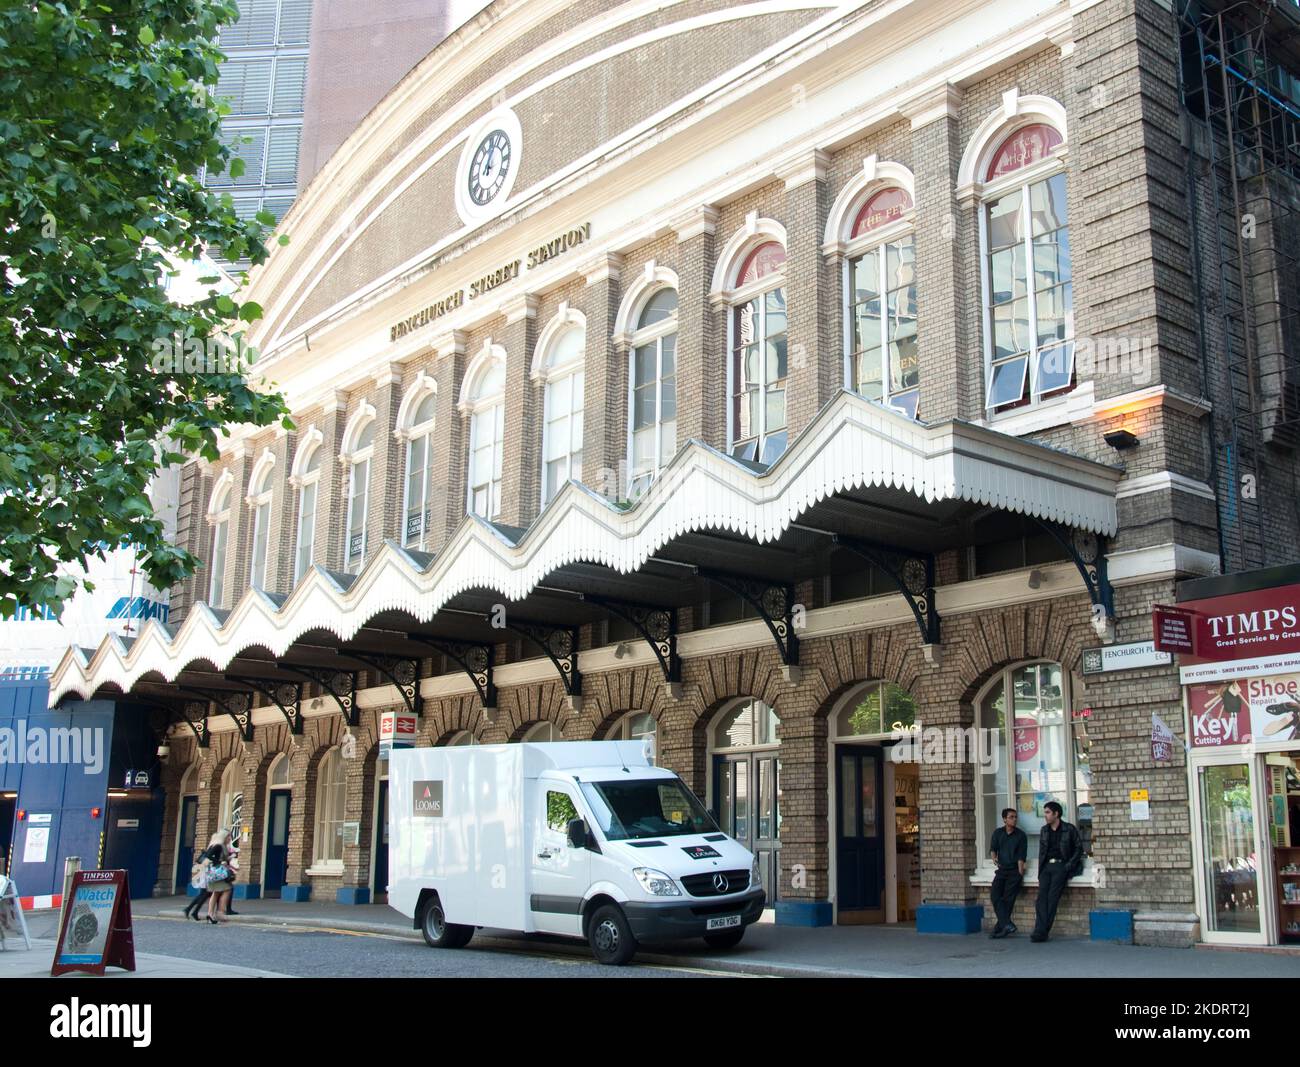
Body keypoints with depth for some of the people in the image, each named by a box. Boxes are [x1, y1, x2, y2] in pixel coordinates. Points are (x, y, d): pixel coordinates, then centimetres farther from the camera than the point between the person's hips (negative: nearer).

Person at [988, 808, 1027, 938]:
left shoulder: (1021, 835, 1)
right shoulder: (998, 833, 10)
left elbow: (1021, 856, -4)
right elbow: (992, 848, 4)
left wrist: (1020, 874, -10)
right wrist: (994, 858, -17)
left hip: (1014, 870, -3)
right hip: (1001, 870, 3)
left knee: (1008, 898, -9)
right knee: (996, 897, -14)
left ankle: (999, 928, -6)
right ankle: (1007, 924, -20)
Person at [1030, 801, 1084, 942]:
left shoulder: (1069, 829, 3)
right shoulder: (1044, 830, 17)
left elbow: (1079, 848, 4)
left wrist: (1069, 865, -7)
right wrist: (1040, 872, 9)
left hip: (1061, 865, -5)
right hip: (1046, 866, 5)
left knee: (1052, 897, -17)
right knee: (1042, 897, -13)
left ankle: (1042, 932, -18)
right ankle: (1040, 931, -21)